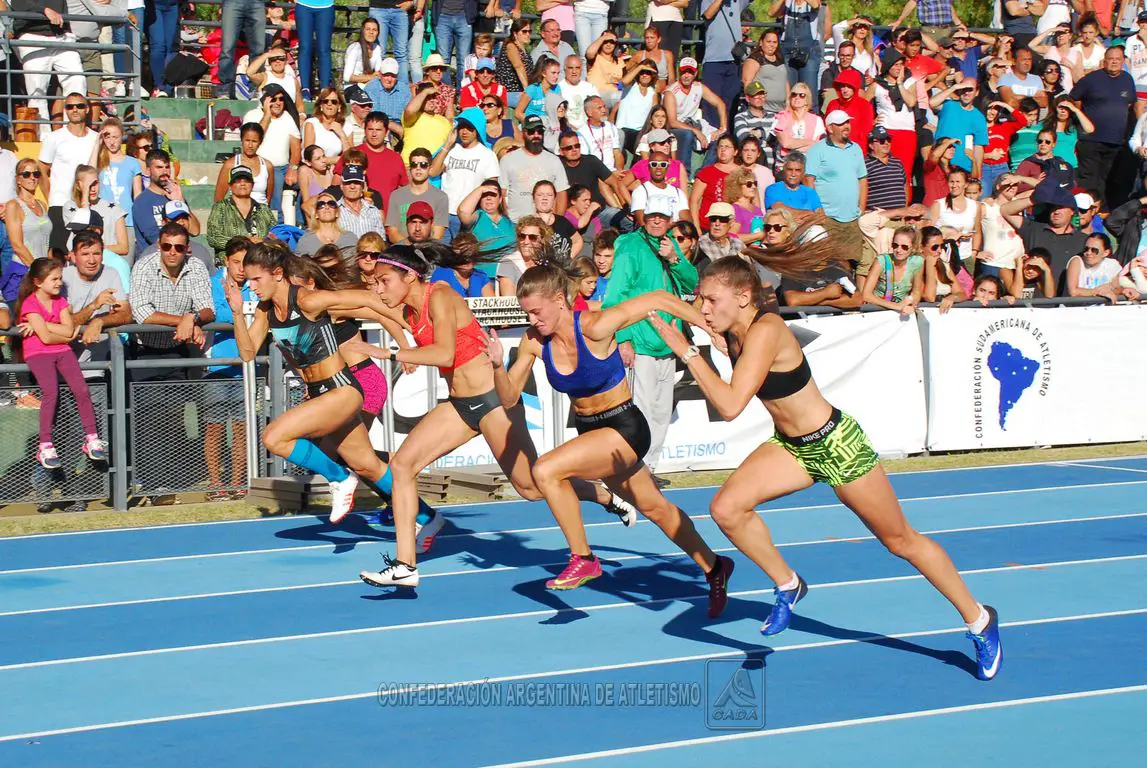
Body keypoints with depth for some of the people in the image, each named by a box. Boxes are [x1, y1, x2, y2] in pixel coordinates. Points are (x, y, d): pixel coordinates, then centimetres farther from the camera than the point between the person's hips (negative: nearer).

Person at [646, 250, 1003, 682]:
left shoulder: (765, 331, -30)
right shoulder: (733, 333, -6)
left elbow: (730, 406, -37)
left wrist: (687, 352, -32)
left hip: (836, 444, -7)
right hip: (792, 447, 8)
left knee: (900, 541, 6)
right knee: (726, 508, -14)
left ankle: (980, 620, 25)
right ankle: (787, 586, 11)